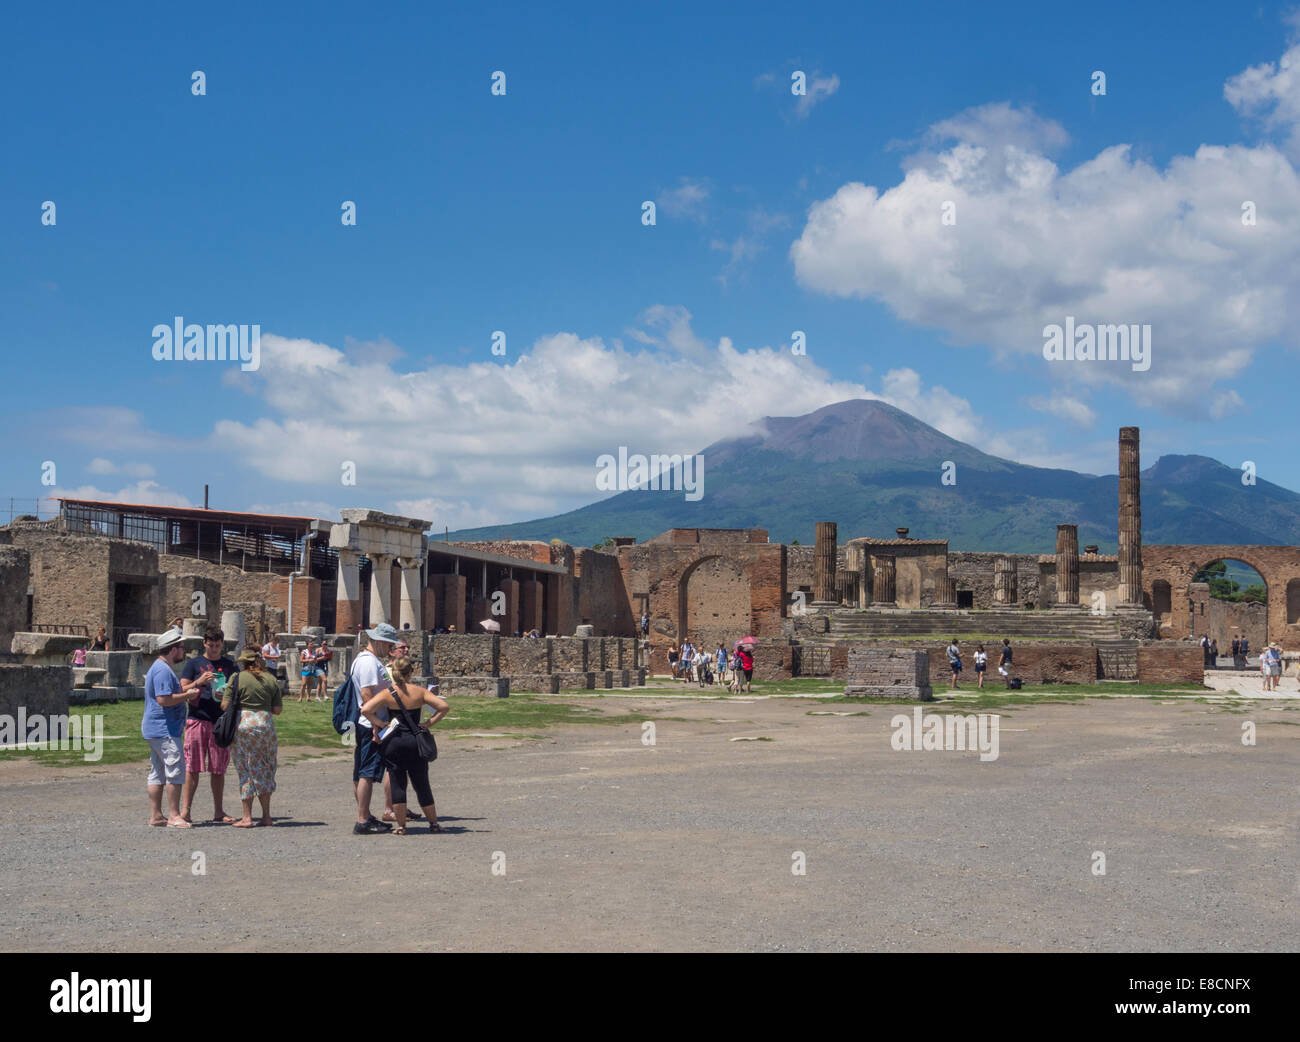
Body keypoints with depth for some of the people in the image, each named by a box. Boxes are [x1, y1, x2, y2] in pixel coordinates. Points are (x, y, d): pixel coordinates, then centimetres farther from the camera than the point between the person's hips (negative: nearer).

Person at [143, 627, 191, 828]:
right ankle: (174, 816, -8)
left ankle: (155, 815, 15)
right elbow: (163, 699, -24)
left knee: (157, 772, 11)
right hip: (164, 730, -11)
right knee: (175, 770, -9)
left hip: (155, 729, 11)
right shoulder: (163, 670, -16)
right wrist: (187, 695, -14)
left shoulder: (160, 667, 20)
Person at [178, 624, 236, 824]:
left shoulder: (229, 665, 14)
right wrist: (199, 682, -17)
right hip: (198, 719, -3)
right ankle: (185, 810, -2)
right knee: (192, 767, -5)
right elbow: (183, 690, 0)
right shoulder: (194, 663, 6)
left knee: (219, 769, 6)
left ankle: (218, 811, 12)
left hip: (221, 721, 3)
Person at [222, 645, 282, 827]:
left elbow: (225, 706, -7)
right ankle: (266, 816, 14)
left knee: (245, 771, 5)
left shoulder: (237, 679, -4)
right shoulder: (272, 680, 7)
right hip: (266, 724, 3)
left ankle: (247, 817, 6)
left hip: (243, 725, -3)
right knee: (264, 770, 13)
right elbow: (277, 710, 7)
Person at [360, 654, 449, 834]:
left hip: (394, 743, -1)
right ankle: (434, 823, 19)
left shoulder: (387, 693, -5)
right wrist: (428, 724, -1)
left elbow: (365, 710, -15)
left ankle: (401, 826, 7)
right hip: (415, 742, 1)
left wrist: (380, 724, -4)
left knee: (397, 784, 7)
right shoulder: (419, 692, -3)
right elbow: (444, 706, -7)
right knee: (422, 784, 12)